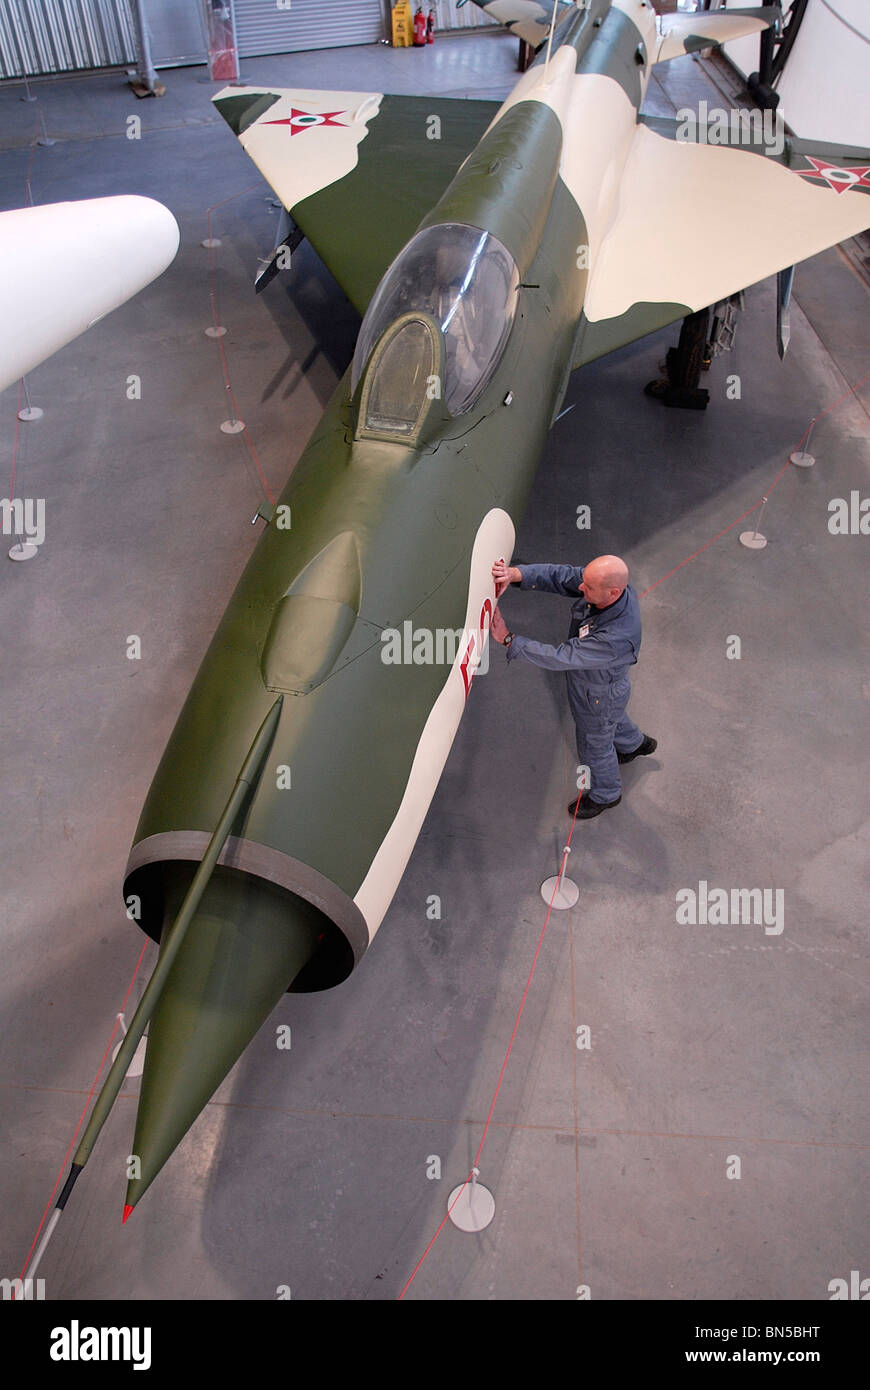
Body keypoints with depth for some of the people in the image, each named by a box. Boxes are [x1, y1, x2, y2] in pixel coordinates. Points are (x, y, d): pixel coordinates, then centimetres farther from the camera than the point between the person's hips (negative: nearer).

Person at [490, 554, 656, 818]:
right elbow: (558, 575, -23)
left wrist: (508, 639, -39)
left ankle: (605, 795, 54)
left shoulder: (616, 638, -47)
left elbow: (561, 658, -41)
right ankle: (635, 743, 71)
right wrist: (514, 574, -40)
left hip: (599, 695, -7)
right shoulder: (604, 581, -26)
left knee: (594, 748, 23)